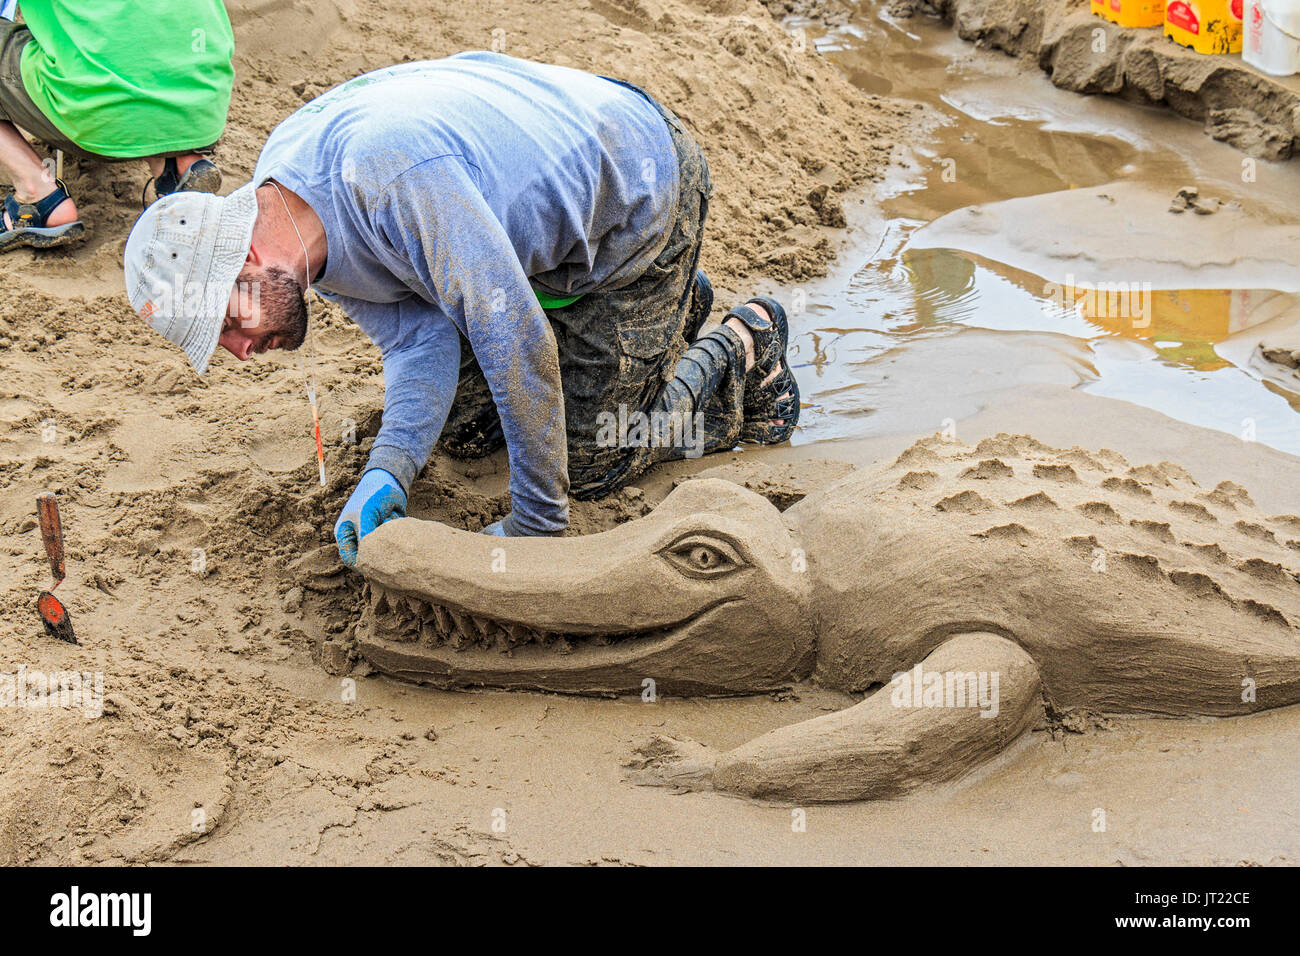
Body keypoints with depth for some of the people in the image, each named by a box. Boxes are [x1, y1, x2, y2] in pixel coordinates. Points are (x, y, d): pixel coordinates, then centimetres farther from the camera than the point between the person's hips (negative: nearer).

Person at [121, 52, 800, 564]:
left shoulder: (386, 169, -40)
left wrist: (535, 524, -29)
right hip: (548, 224, 8)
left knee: (590, 464, -3)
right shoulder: (298, 217, -11)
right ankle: (668, 304, 29)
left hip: (638, 198, -8)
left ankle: (745, 348, 20)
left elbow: (513, 334, -38)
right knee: (463, 429, 15)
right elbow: (419, 338, -11)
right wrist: (388, 470, -29)